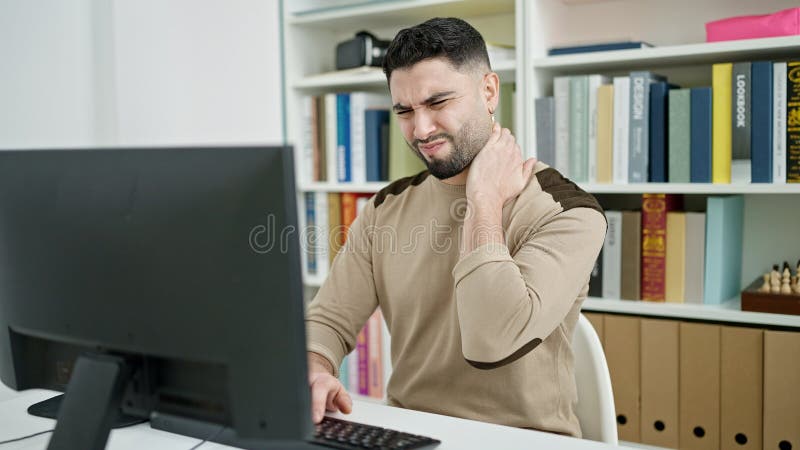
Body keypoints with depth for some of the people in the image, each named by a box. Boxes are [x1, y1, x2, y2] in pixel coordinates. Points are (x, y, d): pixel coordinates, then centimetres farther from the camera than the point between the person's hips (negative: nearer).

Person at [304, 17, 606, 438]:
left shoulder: (567, 213, -12)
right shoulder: (385, 209, 5)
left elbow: (490, 344, -24)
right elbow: (327, 321, 2)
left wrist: (485, 201, -16)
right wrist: (313, 373, -19)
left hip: (523, 440, -3)